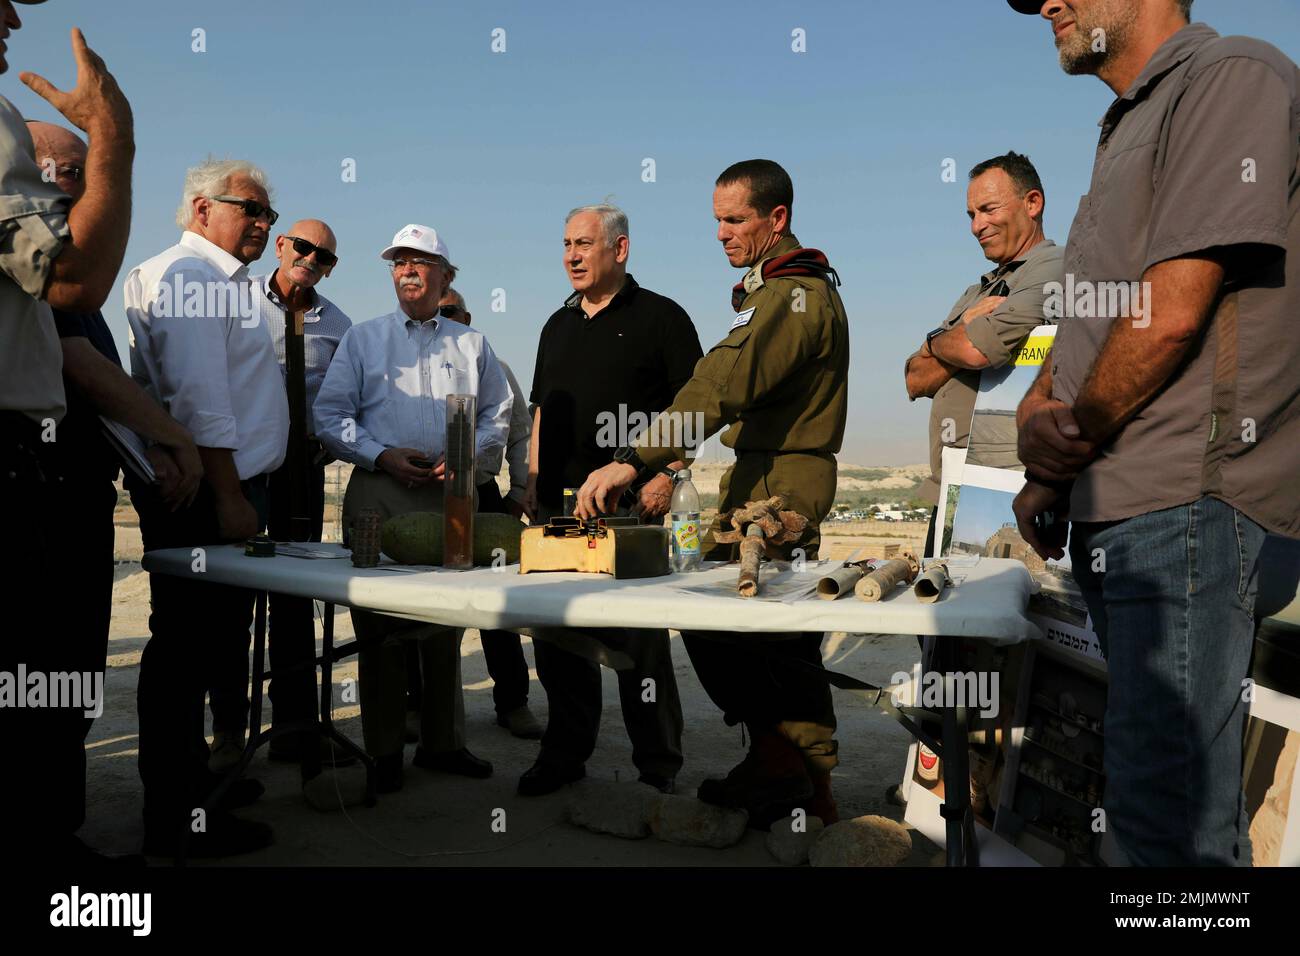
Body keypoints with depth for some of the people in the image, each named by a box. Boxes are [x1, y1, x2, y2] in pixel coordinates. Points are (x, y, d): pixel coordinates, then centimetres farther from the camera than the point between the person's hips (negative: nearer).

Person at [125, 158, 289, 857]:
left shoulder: (217, 280, 23)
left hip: (225, 489, 11)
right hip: (208, 492, -11)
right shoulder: (190, 275, -10)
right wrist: (229, 499, -22)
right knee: (187, 648, -5)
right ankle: (176, 822, 3)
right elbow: (198, 399, -20)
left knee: (205, 642, 16)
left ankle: (190, 779, 29)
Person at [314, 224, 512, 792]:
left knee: (447, 622, 7)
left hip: (452, 495, 2)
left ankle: (443, 742, 18)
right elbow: (330, 417, 4)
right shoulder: (362, 340, 11)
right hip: (379, 494, -1)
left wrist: (464, 454, -7)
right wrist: (382, 456, -11)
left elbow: (497, 416, 12)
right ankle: (384, 752, 8)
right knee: (380, 626, -1)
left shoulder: (471, 345, 15)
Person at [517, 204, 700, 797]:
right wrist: (534, 477, 14)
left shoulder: (661, 317, 1)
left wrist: (666, 475, -14)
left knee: (639, 636, -1)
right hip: (558, 502, 6)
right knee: (555, 632, 9)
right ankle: (565, 754, 22)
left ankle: (658, 766, 11)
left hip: (632, 503, -6)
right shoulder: (559, 325, 19)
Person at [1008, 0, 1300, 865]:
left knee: (1165, 811, -7)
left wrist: (1069, 447, -4)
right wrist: (1036, 412, 0)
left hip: (1179, 504, -9)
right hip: (1108, 506, 9)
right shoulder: (1126, 129, 24)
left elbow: (1171, 316, -15)